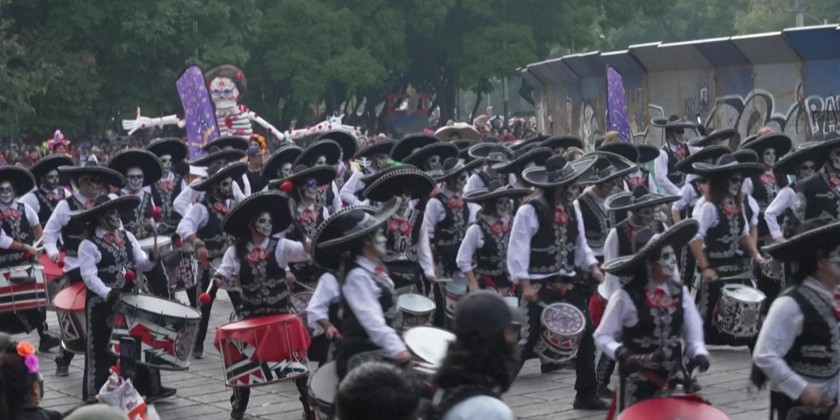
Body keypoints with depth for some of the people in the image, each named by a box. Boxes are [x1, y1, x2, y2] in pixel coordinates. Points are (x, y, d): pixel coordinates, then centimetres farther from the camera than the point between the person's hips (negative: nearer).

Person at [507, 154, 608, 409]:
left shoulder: (572, 210, 8)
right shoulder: (529, 211, -14)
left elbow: (580, 246, 16)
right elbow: (517, 251, -17)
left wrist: (593, 268, 0)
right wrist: (525, 285, -23)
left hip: (568, 285, 6)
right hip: (539, 288, -6)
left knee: (586, 334, 2)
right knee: (527, 340, -5)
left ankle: (586, 395, 13)